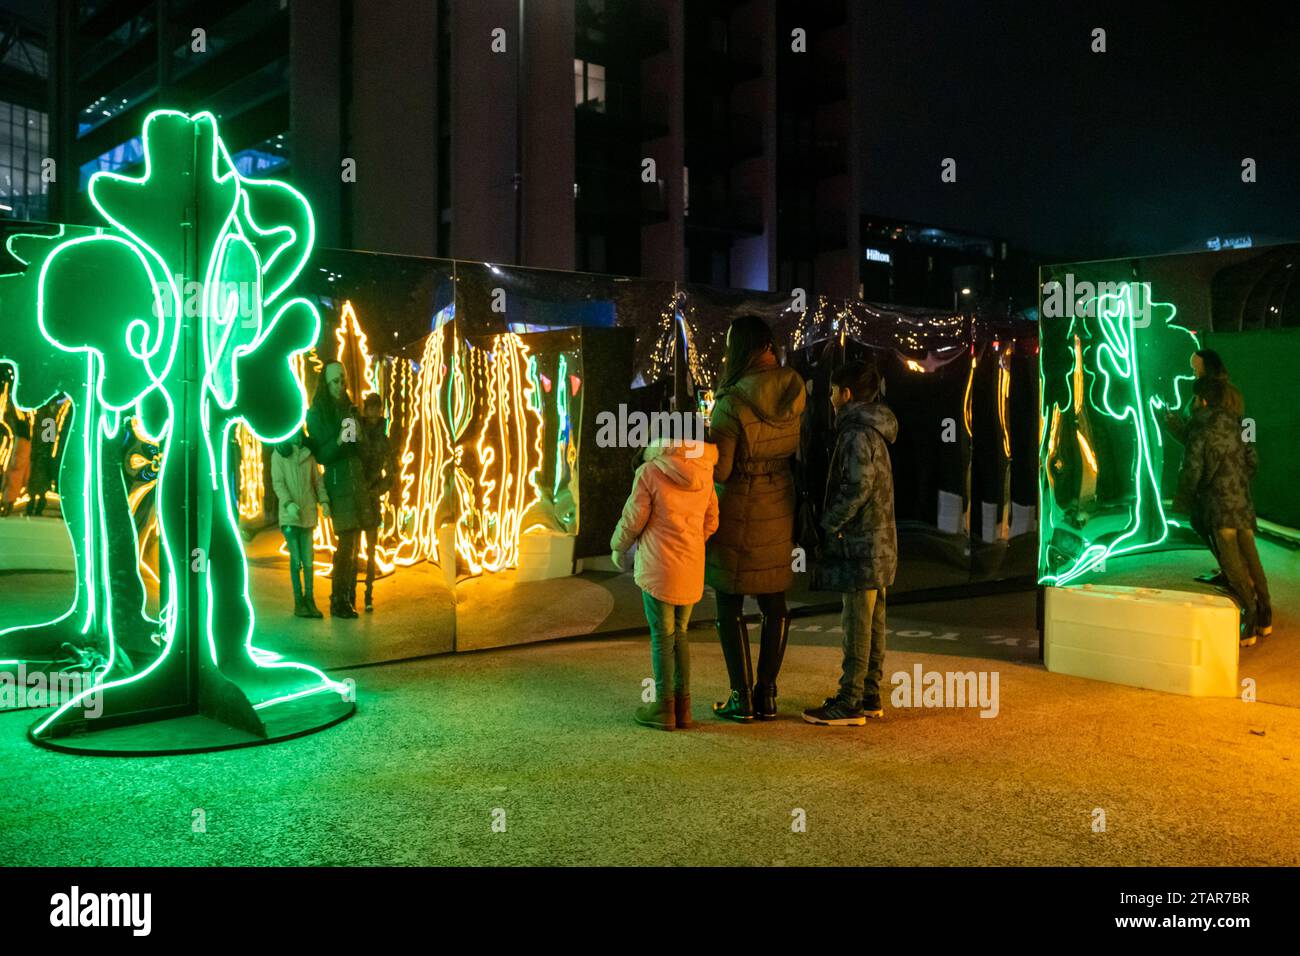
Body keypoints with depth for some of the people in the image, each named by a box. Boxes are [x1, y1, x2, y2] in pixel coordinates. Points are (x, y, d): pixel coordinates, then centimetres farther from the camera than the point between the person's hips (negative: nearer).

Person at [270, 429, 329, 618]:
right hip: (289, 514, -3)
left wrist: (324, 501, -4)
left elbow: (318, 480, 11)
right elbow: (278, 482, -6)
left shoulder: (308, 454, 11)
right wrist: (288, 503, -21)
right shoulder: (279, 455, 2)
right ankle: (298, 602, 4)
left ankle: (309, 600, 10)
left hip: (308, 514, 3)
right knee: (295, 560, -4)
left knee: (309, 560, 2)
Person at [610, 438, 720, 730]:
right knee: (680, 634, 16)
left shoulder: (650, 472, -13)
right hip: (692, 568, 5)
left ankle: (664, 708, 13)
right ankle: (683, 706, 19)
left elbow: (633, 519, -6)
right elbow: (711, 521, 8)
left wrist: (619, 548, 12)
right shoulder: (705, 472, 1)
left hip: (658, 567, -4)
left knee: (662, 637, 6)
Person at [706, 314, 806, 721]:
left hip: (737, 511, -6)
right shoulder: (794, 394, -3)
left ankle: (742, 698, 10)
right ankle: (767, 693, 22)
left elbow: (718, 470, -19)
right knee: (774, 603, 16)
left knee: (729, 605, 7)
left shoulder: (731, 404, -21)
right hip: (780, 507, 6)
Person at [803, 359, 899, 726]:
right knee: (872, 623, 13)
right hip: (879, 543, 10)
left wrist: (829, 523, -13)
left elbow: (858, 486, -24)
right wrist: (836, 521, 15)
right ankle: (869, 696, 20)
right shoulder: (873, 430, 16)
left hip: (861, 545, -10)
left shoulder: (858, 433, -15)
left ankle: (849, 703, -1)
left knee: (857, 624, -6)